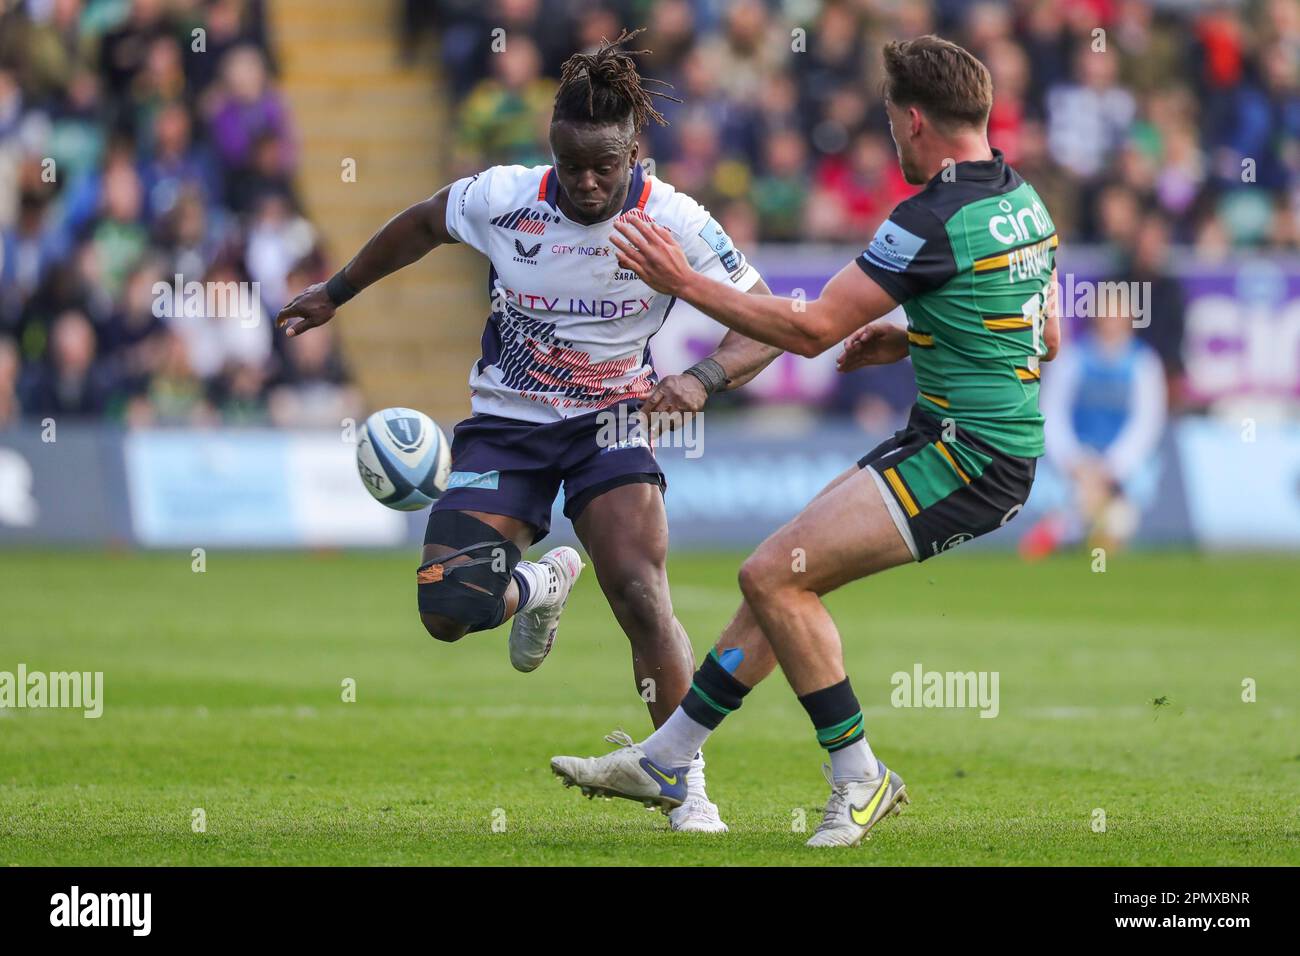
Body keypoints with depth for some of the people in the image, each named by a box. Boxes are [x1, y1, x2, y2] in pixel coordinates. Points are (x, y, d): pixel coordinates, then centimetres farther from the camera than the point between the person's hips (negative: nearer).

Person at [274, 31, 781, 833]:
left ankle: (689, 785, -9)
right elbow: (424, 225, 8)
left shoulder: (674, 223, -17)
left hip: (608, 420, -2)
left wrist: (704, 380, -31)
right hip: (506, 424, 2)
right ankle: (541, 584, 24)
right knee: (448, 609, -13)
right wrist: (334, 295, 17)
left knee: (641, 594, -22)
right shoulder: (503, 198, -14)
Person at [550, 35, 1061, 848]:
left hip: (967, 460, -10)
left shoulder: (934, 220, -19)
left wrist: (687, 283, -9)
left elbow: (811, 329, -16)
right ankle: (666, 761, 20)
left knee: (773, 574, -12)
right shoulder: (1024, 202, 10)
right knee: (783, 576, 14)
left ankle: (860, 778, -5)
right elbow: (1047, 339, 20)